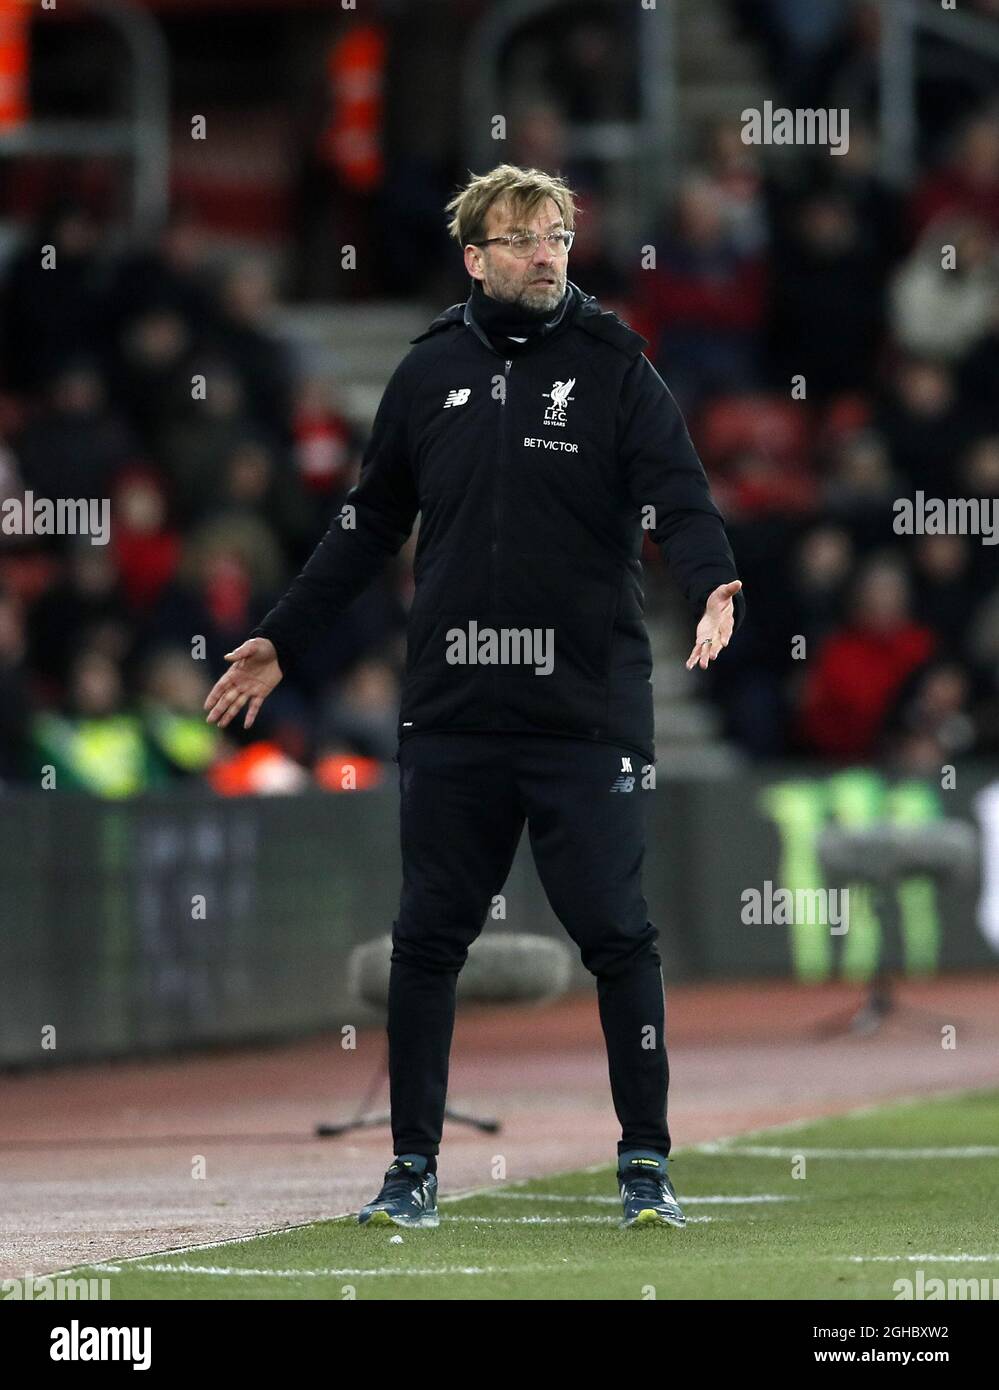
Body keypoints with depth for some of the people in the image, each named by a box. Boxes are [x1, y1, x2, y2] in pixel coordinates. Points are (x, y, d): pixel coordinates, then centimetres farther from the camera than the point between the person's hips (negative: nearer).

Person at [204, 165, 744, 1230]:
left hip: (587, 707, -3)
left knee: (615, 934, -2)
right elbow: (369, 524, 18)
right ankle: (412, 1166, 12)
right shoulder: (430, 373, 9)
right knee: (428, 939, 4)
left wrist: (713, 586, -29)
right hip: (451, 707, 3)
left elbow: (678, 500, -8)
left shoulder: (613, 367, 1)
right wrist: (281, 641, 18)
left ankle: (646, 1160, 8)